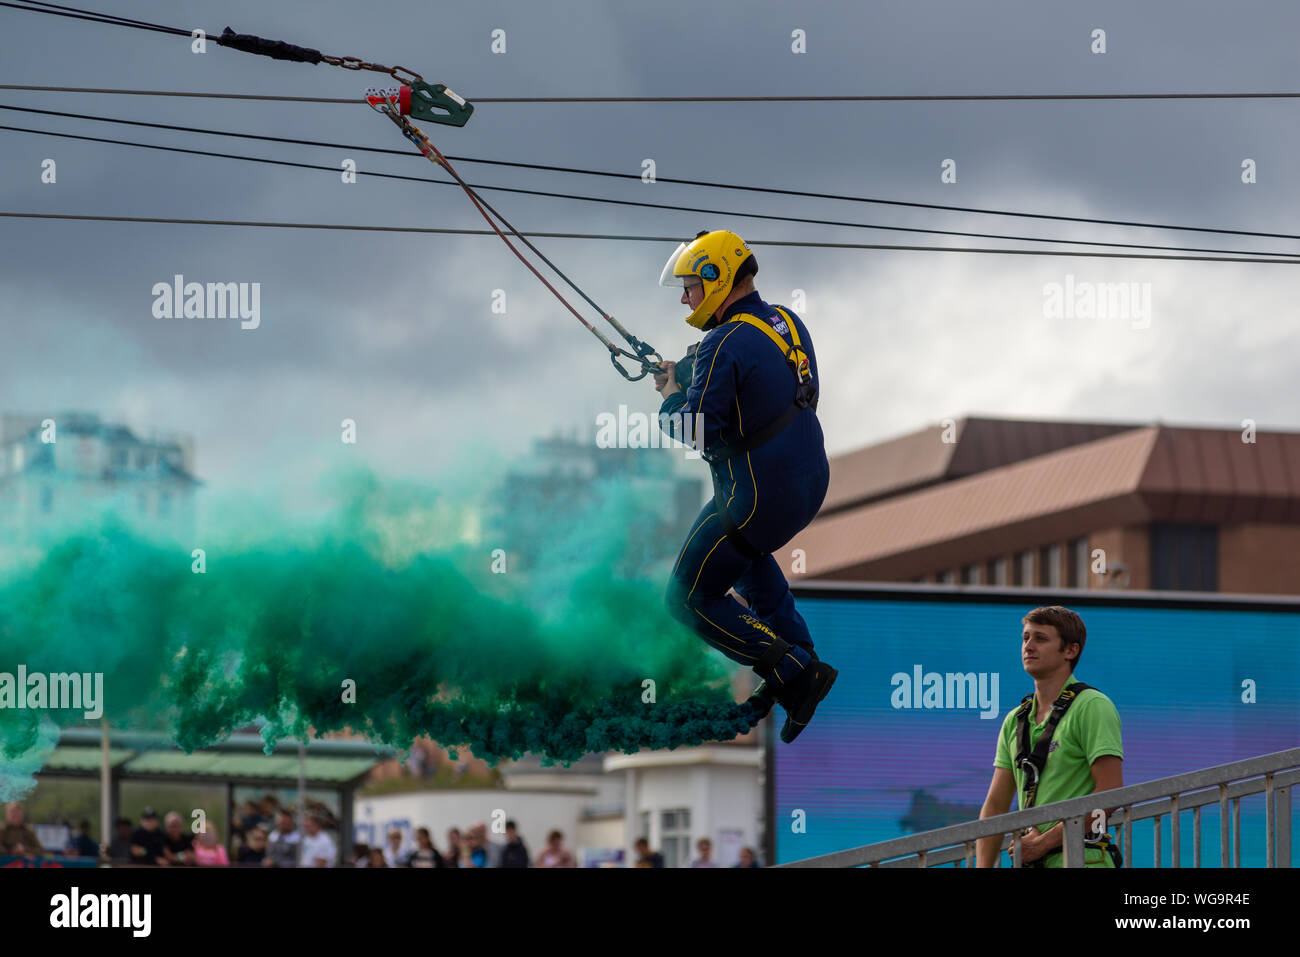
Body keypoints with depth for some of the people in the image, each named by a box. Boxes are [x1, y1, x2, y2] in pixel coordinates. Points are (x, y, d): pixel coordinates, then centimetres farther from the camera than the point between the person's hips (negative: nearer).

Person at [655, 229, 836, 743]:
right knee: (747, 552, 37)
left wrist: (671, 398, -2)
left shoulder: (725, 345, -22)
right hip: (811, 483, 9)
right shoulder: (788, 322, 5)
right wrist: (692, 379, 9)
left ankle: (794, 671, -2)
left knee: (690, 599, 5)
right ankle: (797, 656, 34)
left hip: (759, 498, -9)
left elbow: (695, 431, -22)